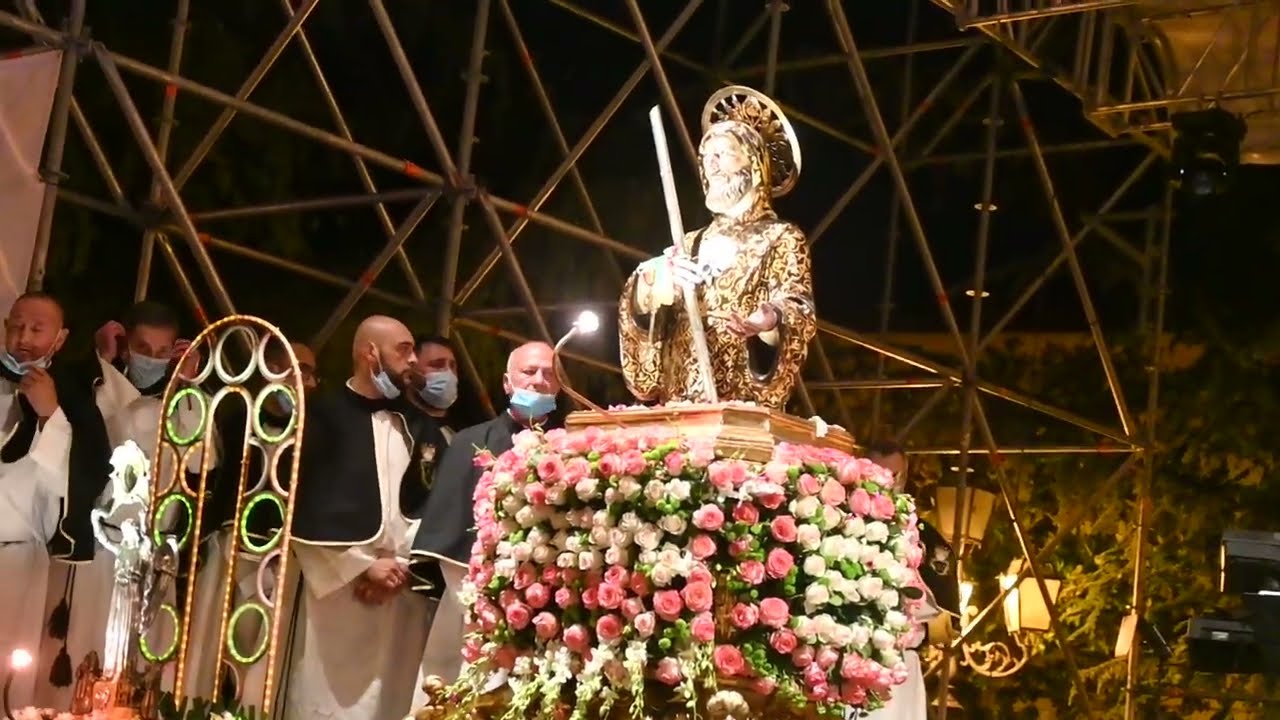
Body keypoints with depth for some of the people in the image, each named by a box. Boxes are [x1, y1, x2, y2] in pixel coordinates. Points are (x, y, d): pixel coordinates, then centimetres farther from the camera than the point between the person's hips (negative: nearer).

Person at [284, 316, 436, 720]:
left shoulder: (411, 424, 15)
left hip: (401, 593, 4)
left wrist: (401, 563, -4)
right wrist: (364, 566, -7)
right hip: (339, 587, -4)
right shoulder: (324, 414, 1)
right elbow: (306, 508, -5)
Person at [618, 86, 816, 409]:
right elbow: (636, 300, 7)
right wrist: (660, 279, -16)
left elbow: (798, 309, -9)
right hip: (677, 410, 5)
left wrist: (771, 319, -31)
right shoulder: (690, 245, 21)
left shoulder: (781, 238, 7)